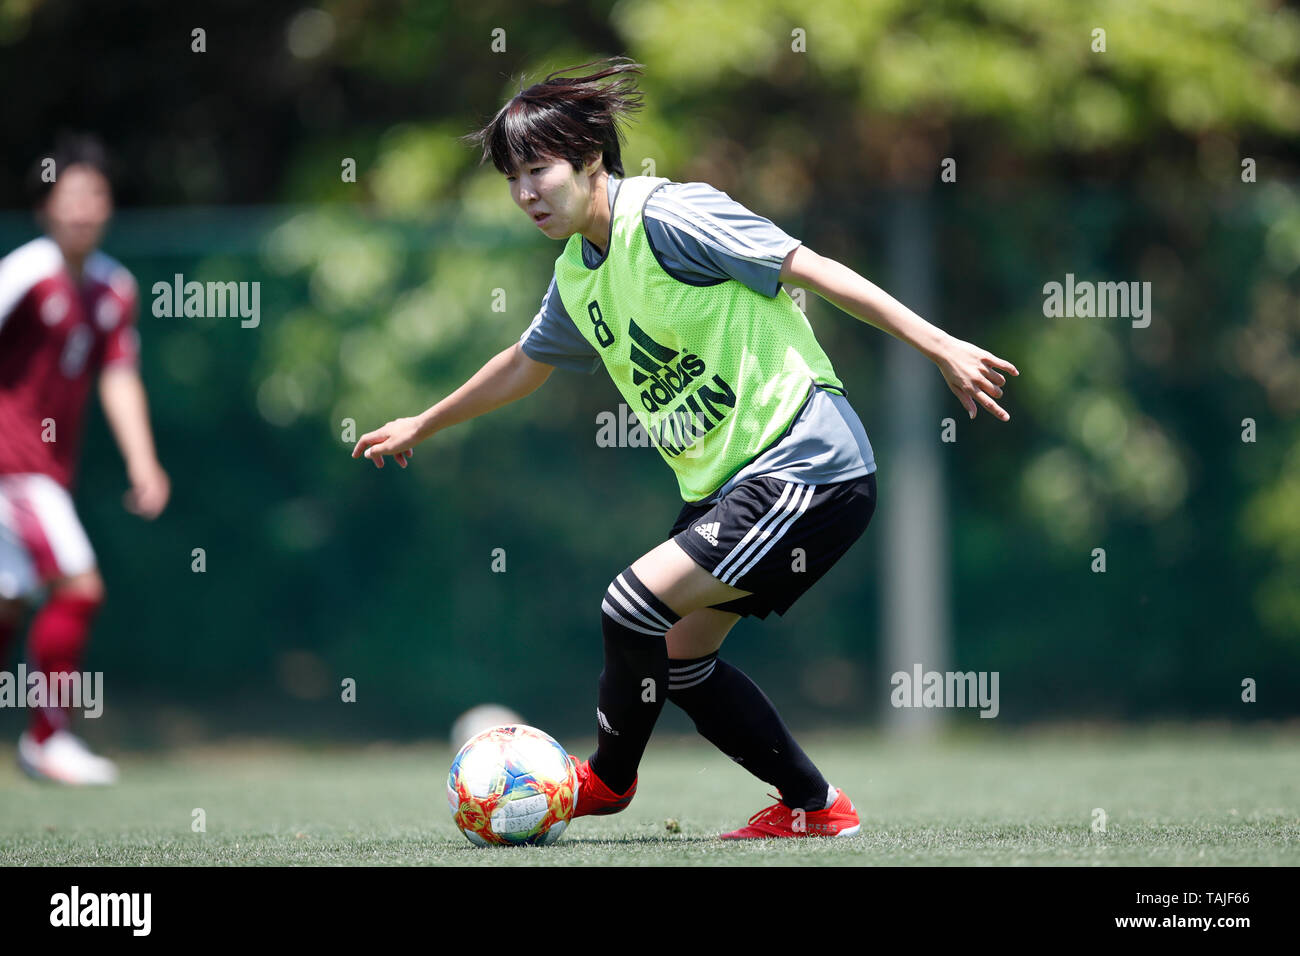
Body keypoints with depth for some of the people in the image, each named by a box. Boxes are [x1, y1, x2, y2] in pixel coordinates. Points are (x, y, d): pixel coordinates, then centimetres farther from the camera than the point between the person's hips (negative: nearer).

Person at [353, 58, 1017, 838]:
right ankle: (814, 808, 20)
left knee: (635, 606, -14)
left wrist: (939, 346, -23)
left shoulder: (667, 216, -14)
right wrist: (421, 426, 44)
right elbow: (525, 363, 32)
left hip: (806, 465, -9)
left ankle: (608, 779, 11)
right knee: (677, 657, 10)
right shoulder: (579, 275, 12)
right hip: (725, 483, 9)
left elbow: (813, 268, -17)